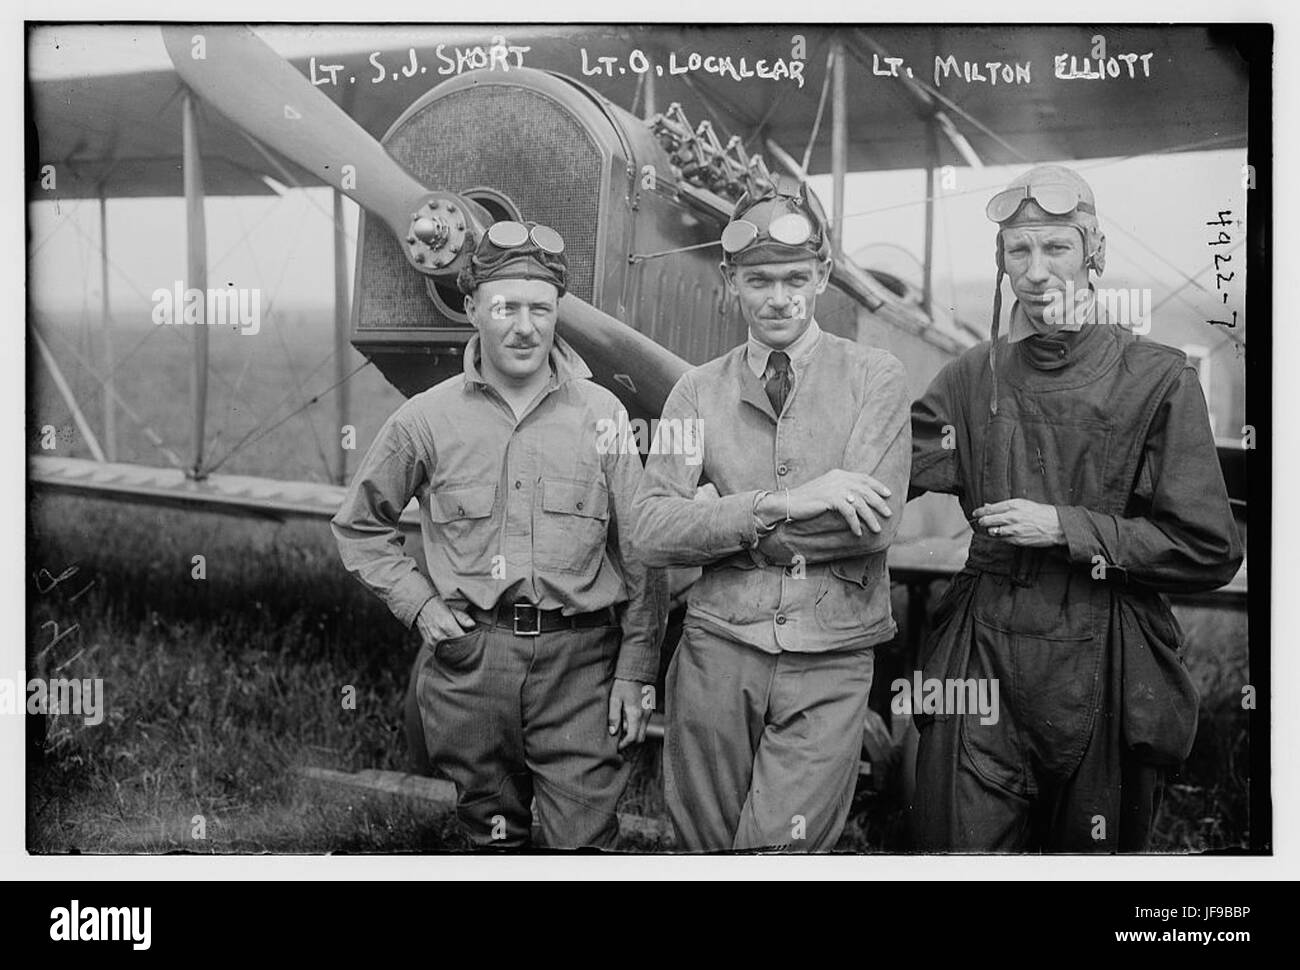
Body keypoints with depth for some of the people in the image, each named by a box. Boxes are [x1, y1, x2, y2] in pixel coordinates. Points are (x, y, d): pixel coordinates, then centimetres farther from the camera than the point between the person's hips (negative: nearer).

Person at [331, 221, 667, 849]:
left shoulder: (602, 414, 2)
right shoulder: (427, 419, 2)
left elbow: (640, 555, 4)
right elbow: (358, 524, 15)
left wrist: (635, 671, 0)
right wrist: (416, 603, 2)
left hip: (580, 658, -1)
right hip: (467, 660, 1)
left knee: (583, 840, -3)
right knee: (492, 832, 14)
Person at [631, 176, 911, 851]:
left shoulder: (875, 377, 2)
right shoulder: (698, 391, 6)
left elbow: (875, 523, -12)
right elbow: (652, 533, -5)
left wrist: (721, 518, -9)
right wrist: (773, 504, -17)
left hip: (831, 661, -2)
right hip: (718, 649, 2)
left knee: (782, 848, -7)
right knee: (704, 848, 12)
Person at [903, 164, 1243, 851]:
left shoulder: (1156, 378, -3)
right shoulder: (973, 377, 7)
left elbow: (1208, 552, -6)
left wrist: (1069, 527, -13)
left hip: (1103, 670, -2)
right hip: (982, 657, 2)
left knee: (1095, 851, 14)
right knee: (962, 850, 3)